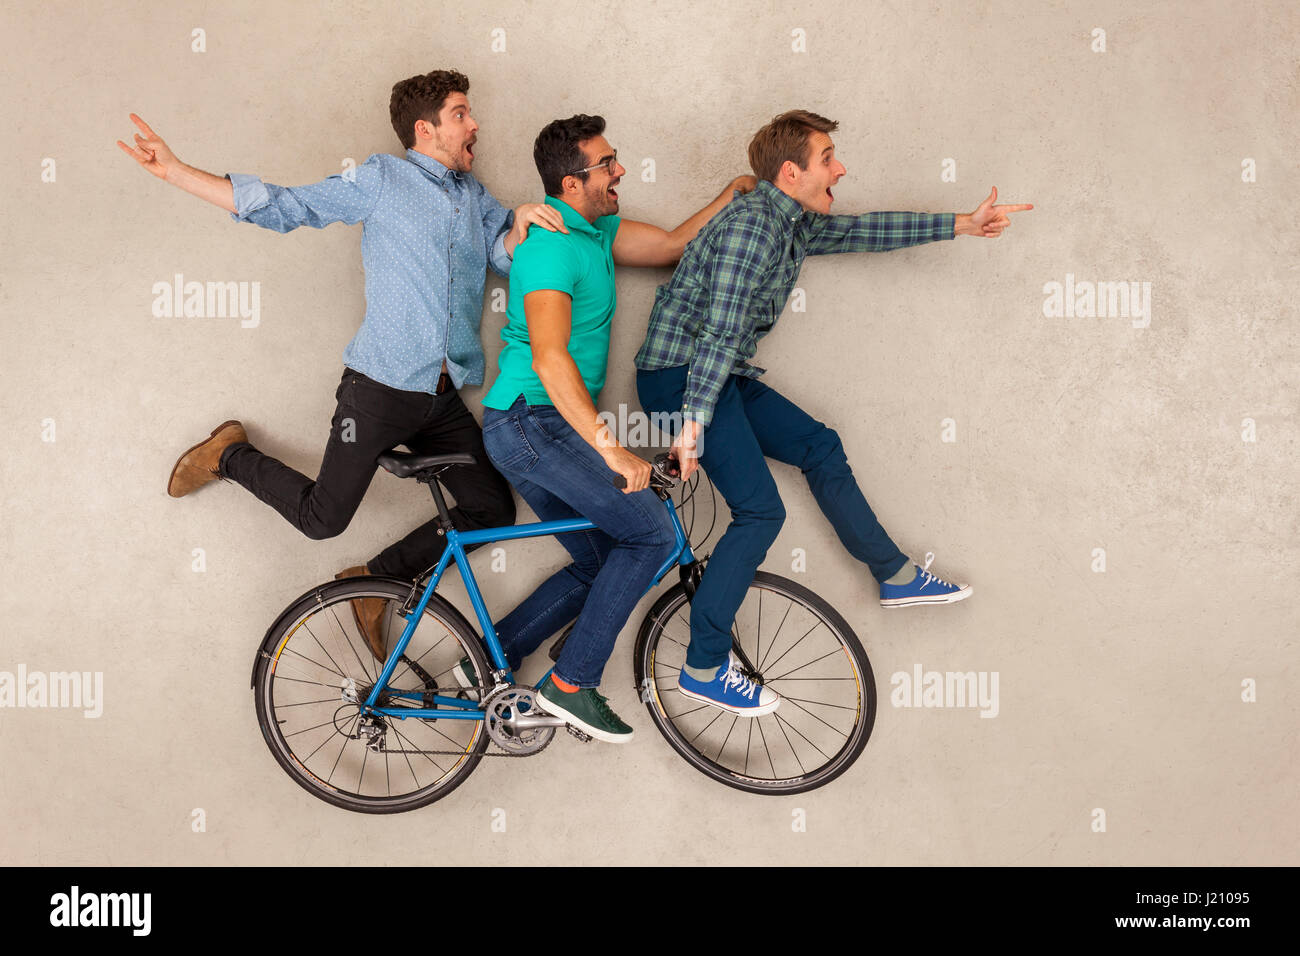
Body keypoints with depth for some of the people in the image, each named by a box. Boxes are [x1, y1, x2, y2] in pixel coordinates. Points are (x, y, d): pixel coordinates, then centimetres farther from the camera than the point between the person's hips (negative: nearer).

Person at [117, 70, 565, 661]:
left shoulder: (474, 197, 17)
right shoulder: (381, 179, -1)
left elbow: (508, 256, 4)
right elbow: (282, 207, -1)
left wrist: (522, 220, -18)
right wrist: (173, 170, -6)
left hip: (443, 398, 6)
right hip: (379, 387, -5)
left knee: (494, 511, 2)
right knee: (322, 518, -4)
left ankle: (376, 581, 17)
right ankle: (229, 456, 24)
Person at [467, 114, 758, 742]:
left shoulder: (593, 228, 12)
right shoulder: (552, 246, -18)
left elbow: (674, 244, 23)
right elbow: (550, 360, -28)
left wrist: (733, 194, 14)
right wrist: (612, 449, -30)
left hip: (537, 430, 10)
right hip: (530, 423, -10)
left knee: (602, 564, 13)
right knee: (653, 533, -11)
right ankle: (573, 684, -4)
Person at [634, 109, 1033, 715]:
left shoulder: (795, 224, 11)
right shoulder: (753, 223, -19)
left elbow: (863, 232, 23)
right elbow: (721, 329, -26)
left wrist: (960, 226, 23)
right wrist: (693, 423, -30)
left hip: (721, 376, 10)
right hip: (679, 375, -10)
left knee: (819, 447, 14)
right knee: (761, 511, -14)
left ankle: (895, 576, 28)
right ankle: (703, 669, -8)